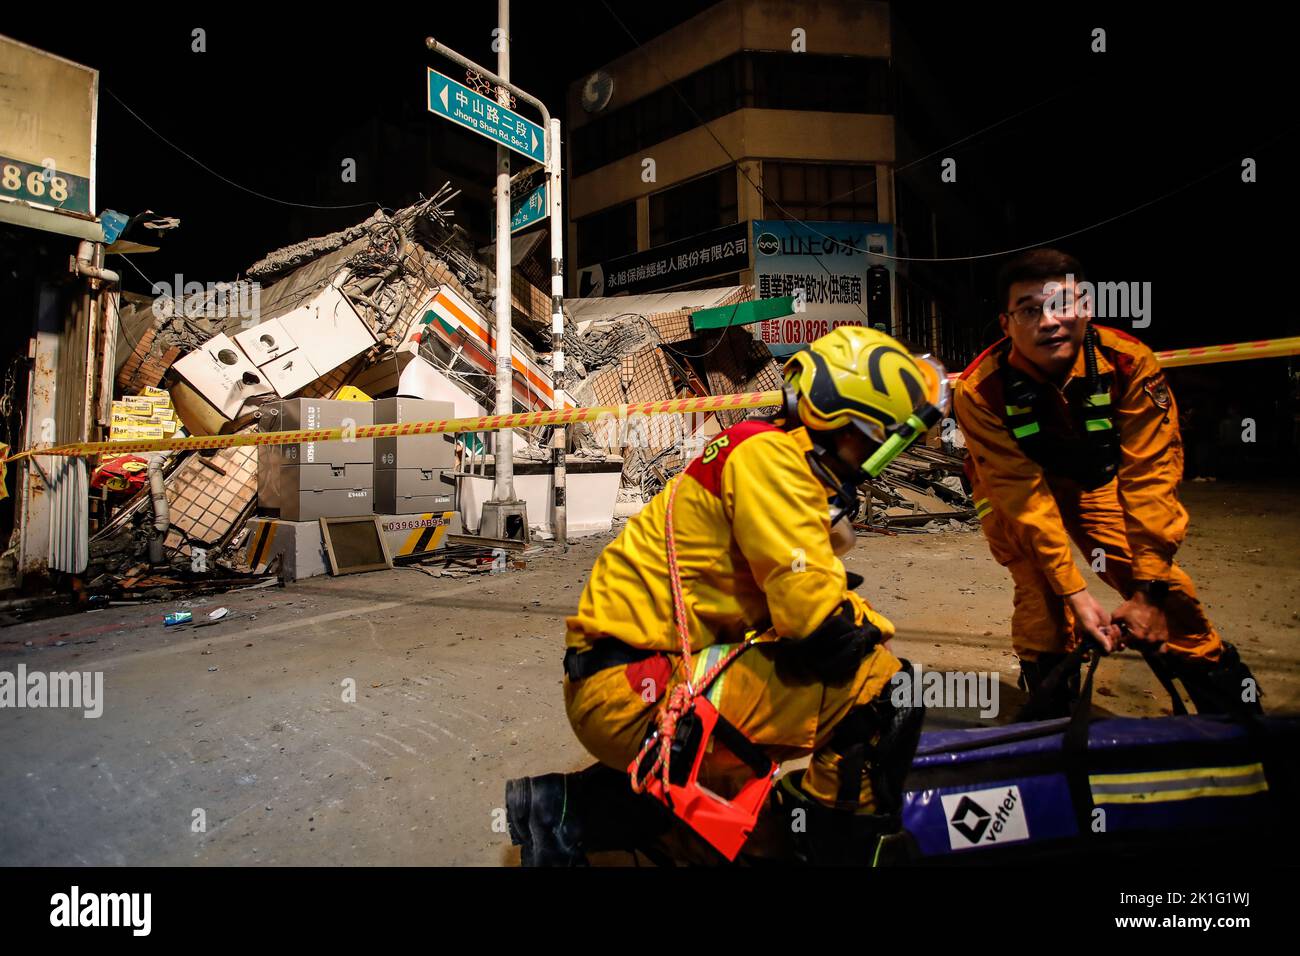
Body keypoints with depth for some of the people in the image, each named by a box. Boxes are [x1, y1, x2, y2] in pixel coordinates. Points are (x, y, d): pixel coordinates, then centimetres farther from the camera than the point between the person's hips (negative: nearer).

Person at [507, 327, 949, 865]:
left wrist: (871, 629, 6)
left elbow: (806, 591, 18)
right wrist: (877, 639, -2)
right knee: (879, 690, -15)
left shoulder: (791, 465, 17)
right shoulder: (769, 456, -14)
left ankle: (571, 807, 26)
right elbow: (812, 613, -20)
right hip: (635, 688, -10)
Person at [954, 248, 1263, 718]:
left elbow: (1149, 477, -25)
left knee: (1166, 598, -13)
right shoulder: (980, 391, -30)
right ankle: (1051, 717, 4)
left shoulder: (1130, 363, -25)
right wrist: (1075, 592, -29)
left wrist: (1149, 591, -27)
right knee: (1041, 596, -19)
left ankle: (1235, 707, 10)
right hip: (1017, 489, -1)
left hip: (1094, 481, 2)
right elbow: (1024, 495, -27)